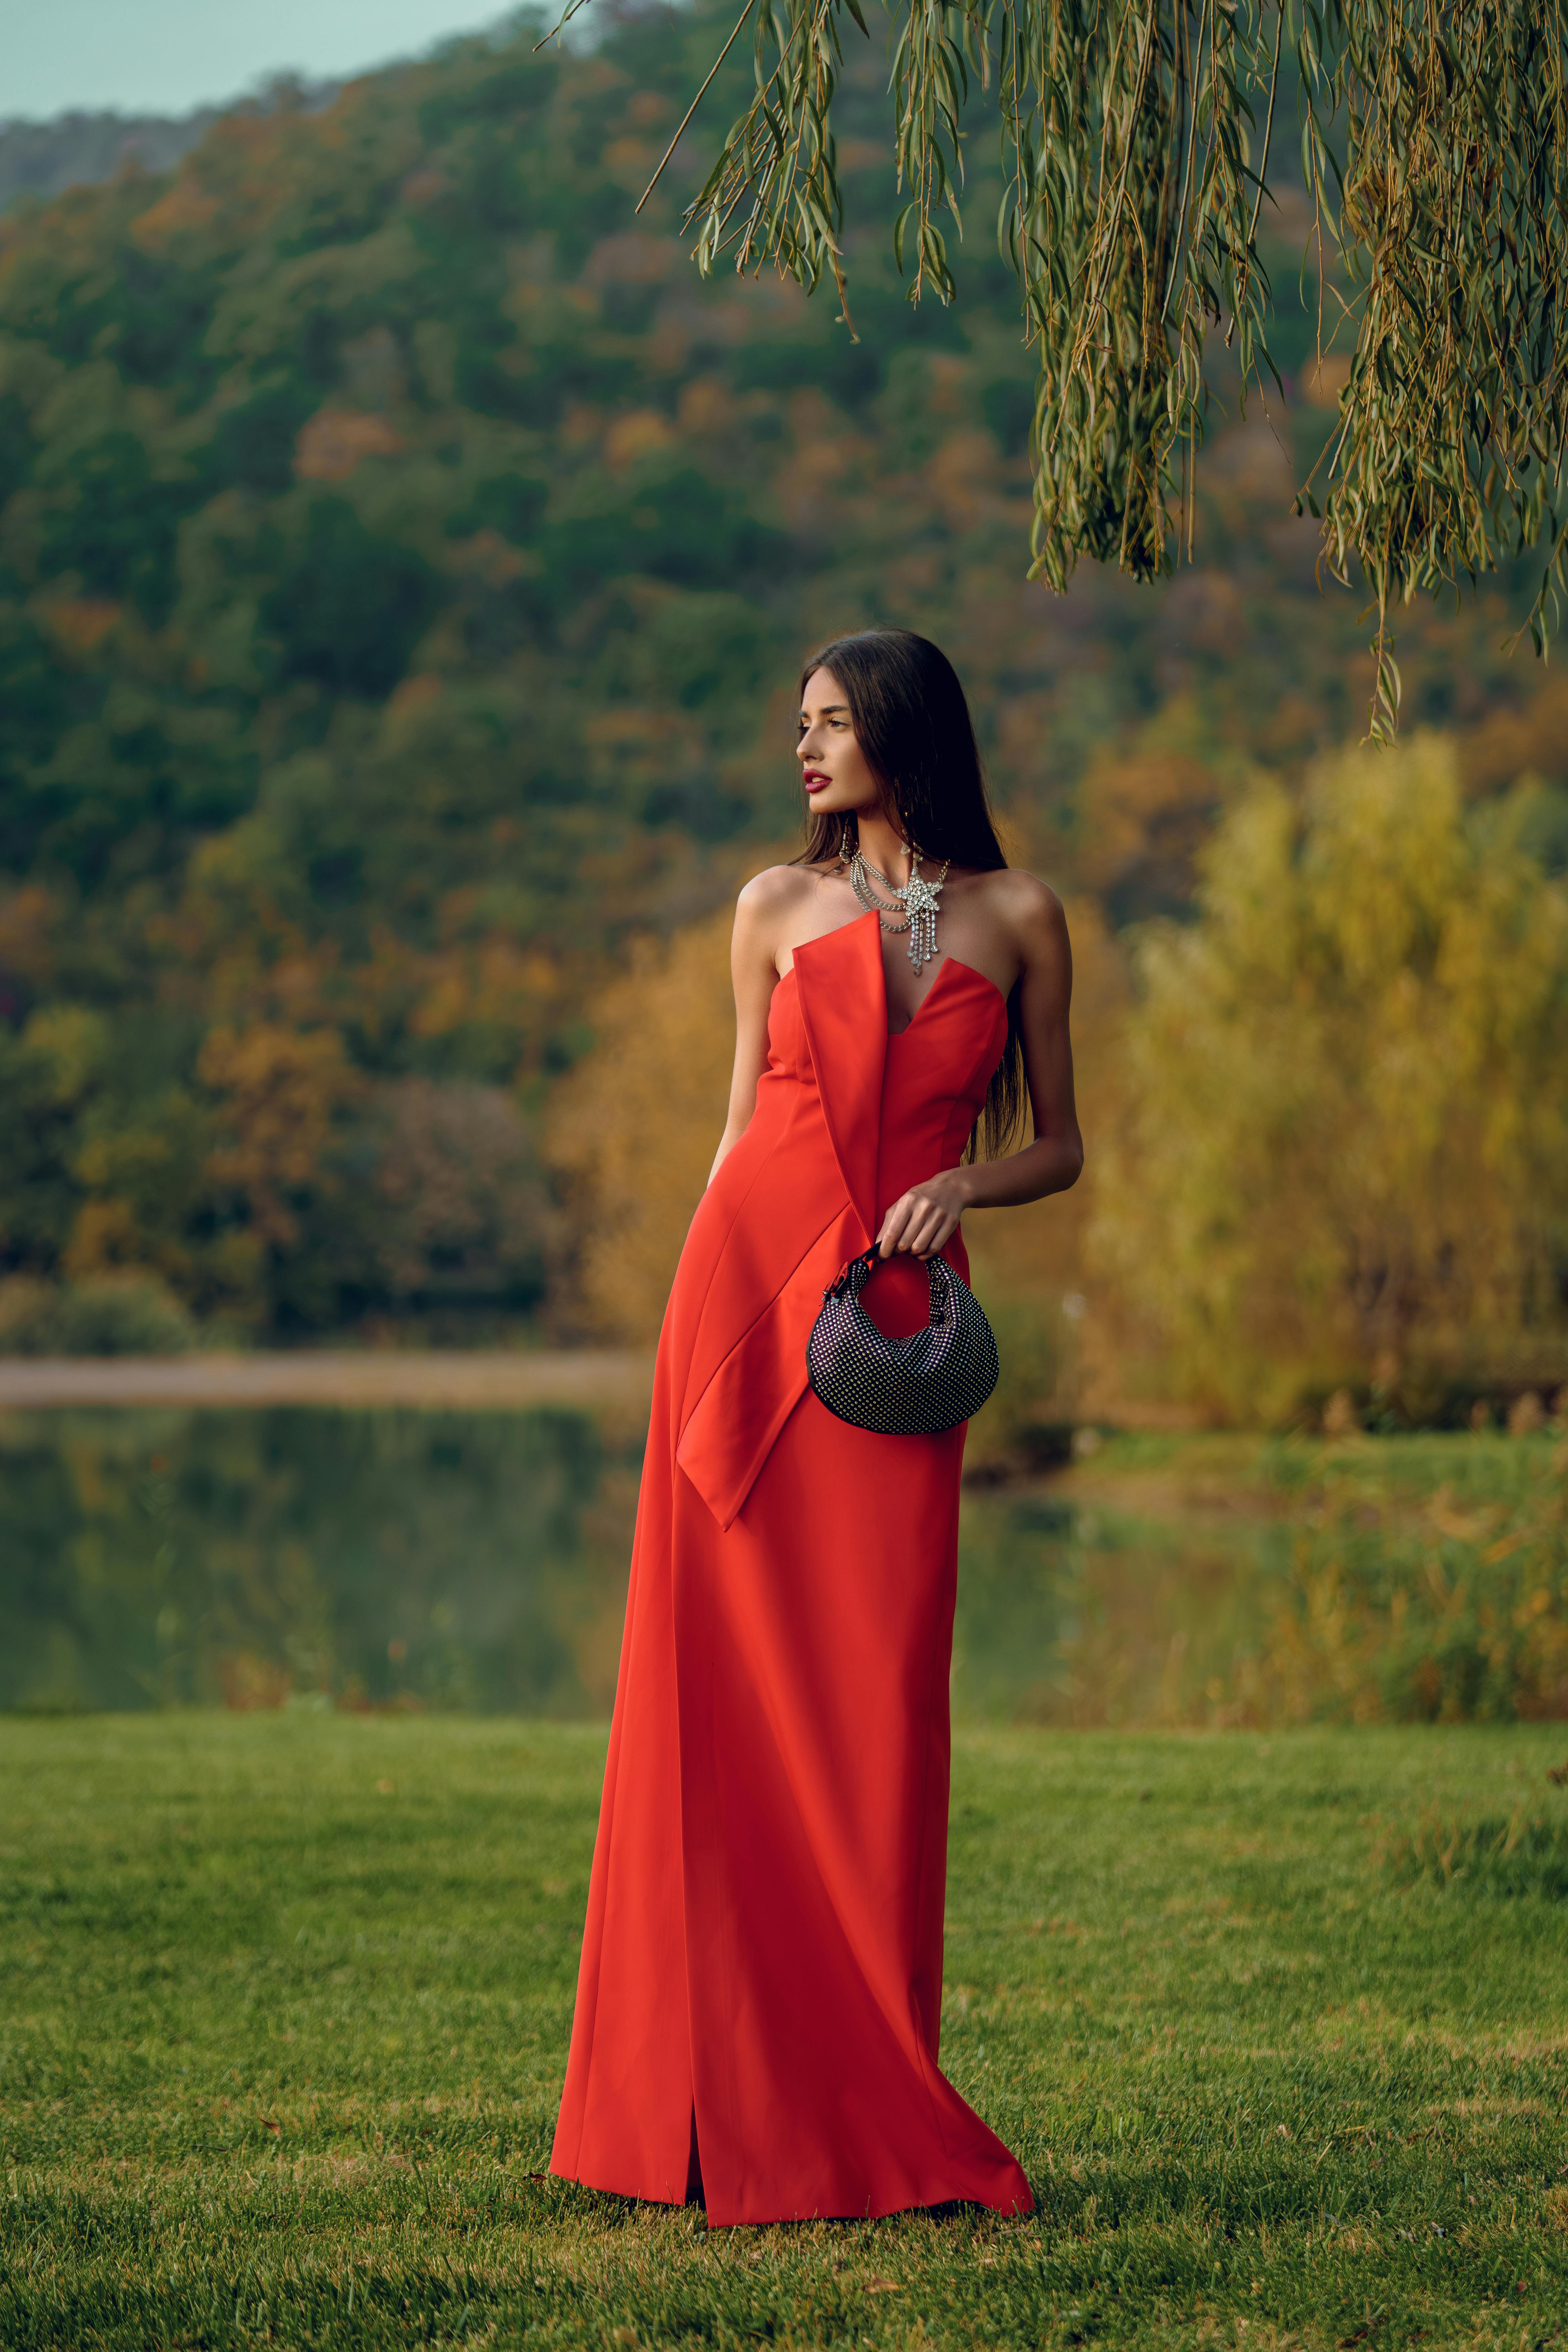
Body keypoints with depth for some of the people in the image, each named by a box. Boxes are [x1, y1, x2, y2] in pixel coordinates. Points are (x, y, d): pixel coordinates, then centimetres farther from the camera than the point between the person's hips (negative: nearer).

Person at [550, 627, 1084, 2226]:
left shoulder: (1017, 919, 8)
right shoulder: (777, 908, 11)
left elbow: (1058, 1148, 11)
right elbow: (743, 1119, 12)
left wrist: (962, 1185, -10)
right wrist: (691, 1334, 7)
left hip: (896, 1317, 0)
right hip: (749, 1289, 1)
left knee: (877, 1699, -3)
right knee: (732, 1685, -2)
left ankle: (868, 2109, 5)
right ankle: (725, 2105, 4)